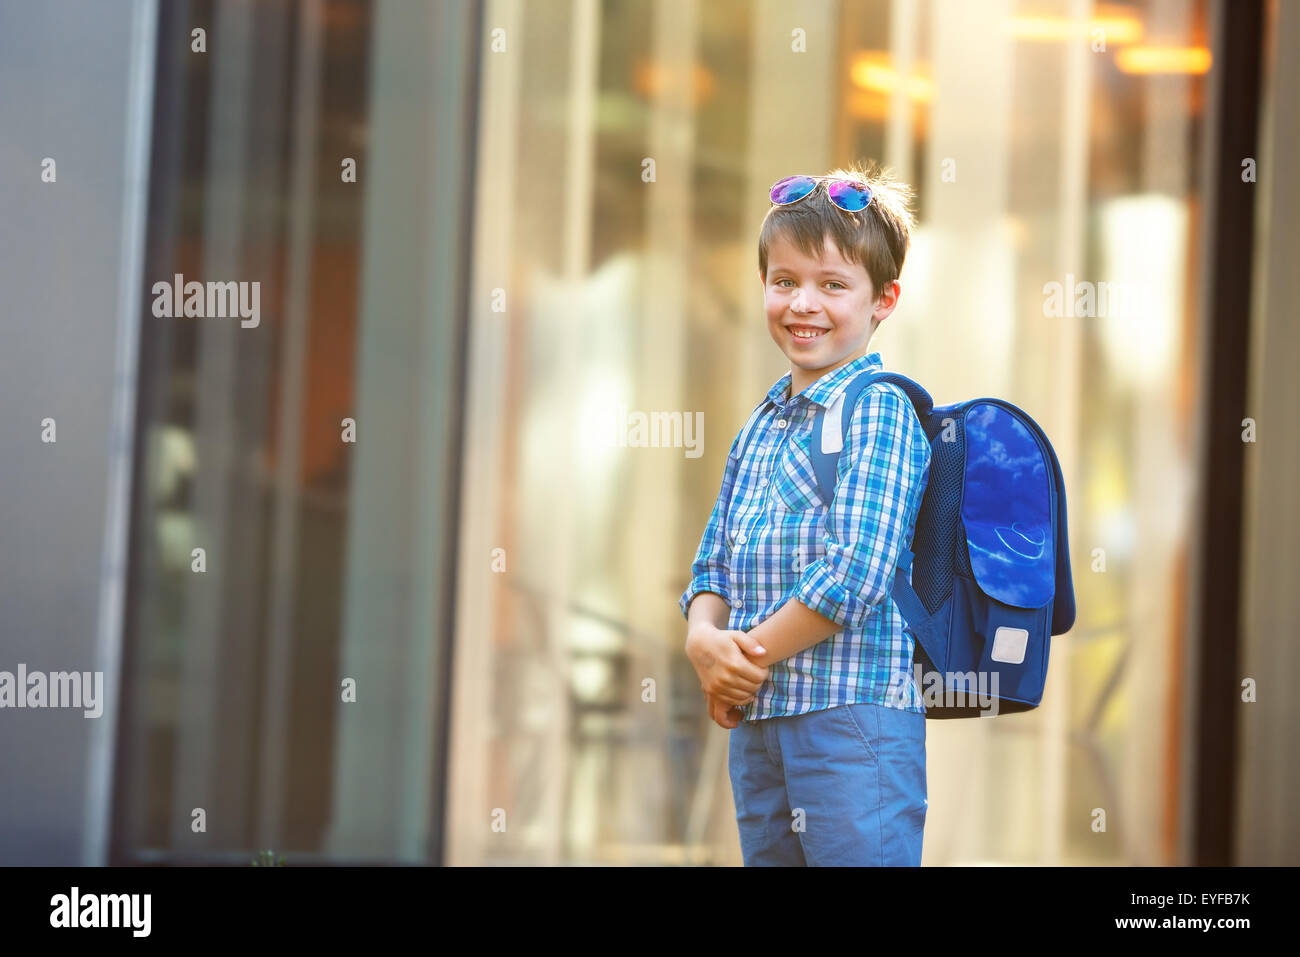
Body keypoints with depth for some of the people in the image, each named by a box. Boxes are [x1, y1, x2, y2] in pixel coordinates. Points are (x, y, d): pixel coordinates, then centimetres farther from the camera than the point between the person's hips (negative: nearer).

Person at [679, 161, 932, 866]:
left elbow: (857, 571, -17)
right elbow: (713, 565, 16)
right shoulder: (761, 426, 16)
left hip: (851, 713, -8)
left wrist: (749, 653, -12)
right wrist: (704, 640, -6)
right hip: (755, 722, 8)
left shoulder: (879, 410, -8)